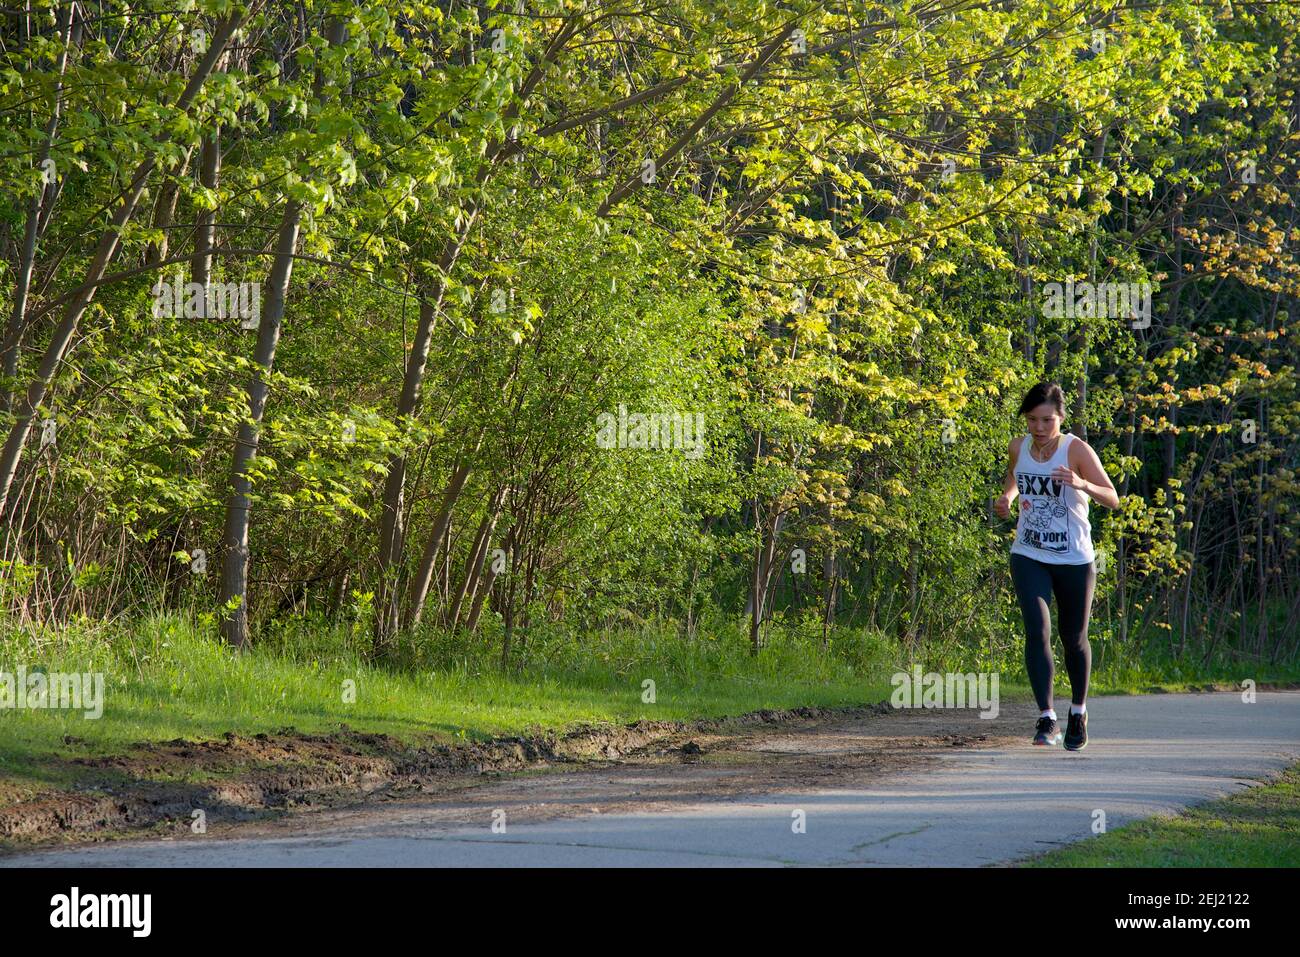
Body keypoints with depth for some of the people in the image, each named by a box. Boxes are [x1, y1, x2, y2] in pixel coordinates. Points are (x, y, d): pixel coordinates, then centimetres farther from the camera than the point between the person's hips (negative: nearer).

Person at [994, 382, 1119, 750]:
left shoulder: (1076, 449, -15)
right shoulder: (1018, 447, -2)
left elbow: (1113, 499, -22)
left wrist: (1082, 485, -41)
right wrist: (1006, 498, 1)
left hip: (1074, 560, -2)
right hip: (1029, 557, 2)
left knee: (1074, 638, 10)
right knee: (1037, 631, -16)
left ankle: (1078, 711, 33)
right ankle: (1047, 719, -16)